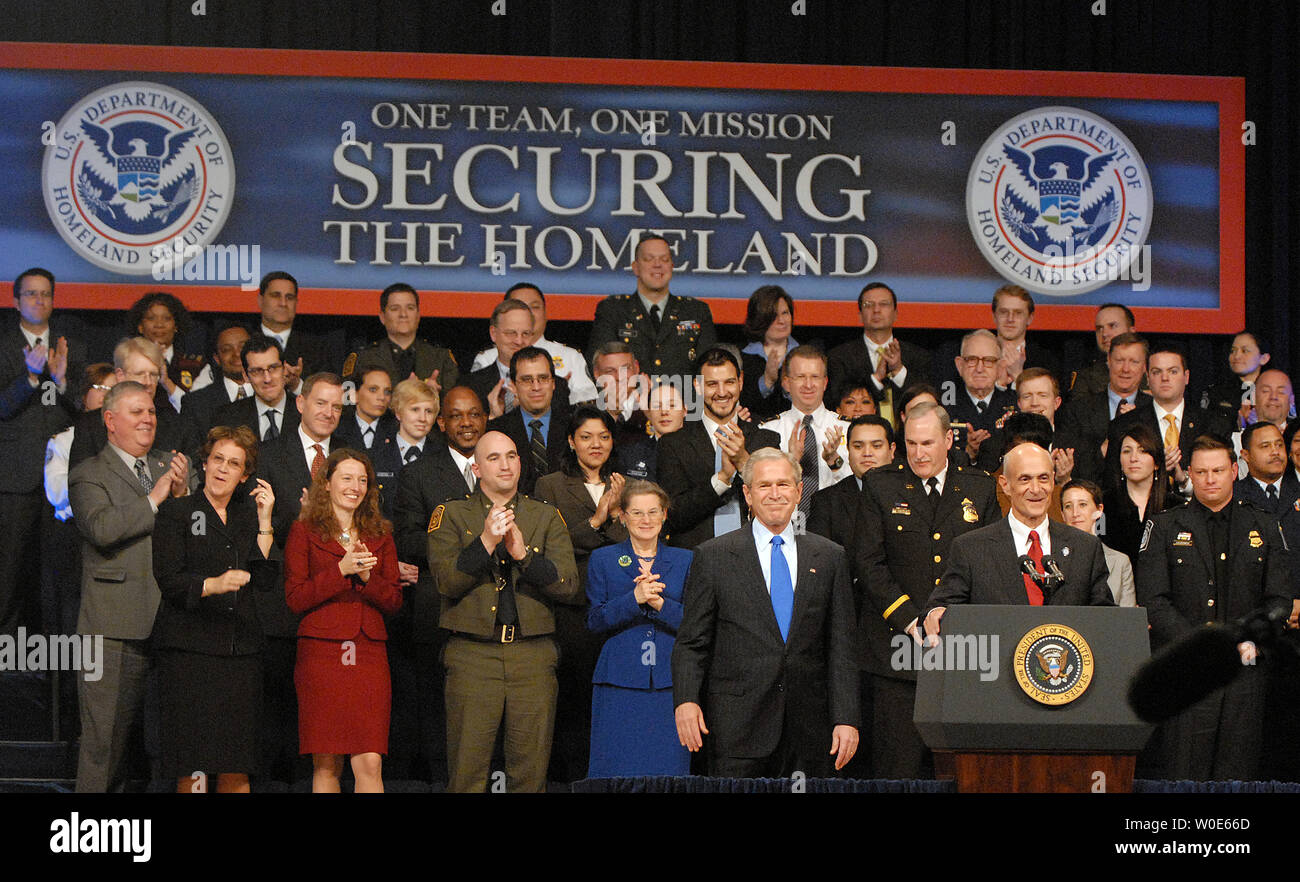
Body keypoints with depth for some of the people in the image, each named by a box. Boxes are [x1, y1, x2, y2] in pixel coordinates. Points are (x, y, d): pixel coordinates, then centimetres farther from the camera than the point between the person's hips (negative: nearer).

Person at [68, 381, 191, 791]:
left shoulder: (169, 465, 17)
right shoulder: (88, 475, 1)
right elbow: (101, 528, -18)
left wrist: (183, 493, -7)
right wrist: (154, 499, -12)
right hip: (116, 628, -5)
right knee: (106, 734, -3)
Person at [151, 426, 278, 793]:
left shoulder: (248, 515, 17)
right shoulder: (176, 512, 6)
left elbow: (266, 580, 7)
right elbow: (169, 580, -7)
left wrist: (264, 522, 1)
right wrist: (213, 584, -25)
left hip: (241, 650, 4)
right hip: (189, 649, -4)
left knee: (237, 770, -1)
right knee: (193, 770, -9)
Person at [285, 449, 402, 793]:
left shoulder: (380, 535, 16)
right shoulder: (304, 531, 6)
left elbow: (394, 602, 11)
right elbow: (294, 598, -3)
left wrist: (367, 576, -7)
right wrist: (341, 570, -12)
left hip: (369, 655, 2)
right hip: (322, 653, -2)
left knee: (370, 763, -8)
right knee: (326, 765, -3)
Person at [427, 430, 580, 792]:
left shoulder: (547, 517, 12)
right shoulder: (451, 515, 8)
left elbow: (568, 585, 0)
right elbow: (447, 581, -6)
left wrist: (523, 552, -14)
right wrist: (486, 541, -17)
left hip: (533, 656, 2)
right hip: (472, 655, -2)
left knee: (530, 774, 2)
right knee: (467, 774, -3)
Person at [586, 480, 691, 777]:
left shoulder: (684, 561, 12)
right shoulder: (602, 560, 10)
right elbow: (595, 620, -1)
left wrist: (659, 602, -13)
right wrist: (635, 598, -15)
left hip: (668, 682, 1)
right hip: (619, 683, -1)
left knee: (669, 771, -2)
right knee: (617, 774, -4)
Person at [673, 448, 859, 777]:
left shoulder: (829, 557, 12)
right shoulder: (713, 556, 5)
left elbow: (841, 647, 9)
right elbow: (691, 643, 3)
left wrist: (846, 719, 1)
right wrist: (685, 700, -14)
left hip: (808, 728, 2)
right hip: (738, 728, -2)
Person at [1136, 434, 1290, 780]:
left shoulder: (1264, 528, 13)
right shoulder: (1164, 528, 7)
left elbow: (1279, 599, 10)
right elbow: (1152, 600, -1)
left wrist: (1253, 642, -8)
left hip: (1245, 672, 2)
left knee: (1237, 777, 1)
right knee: (1184, 775, -5)